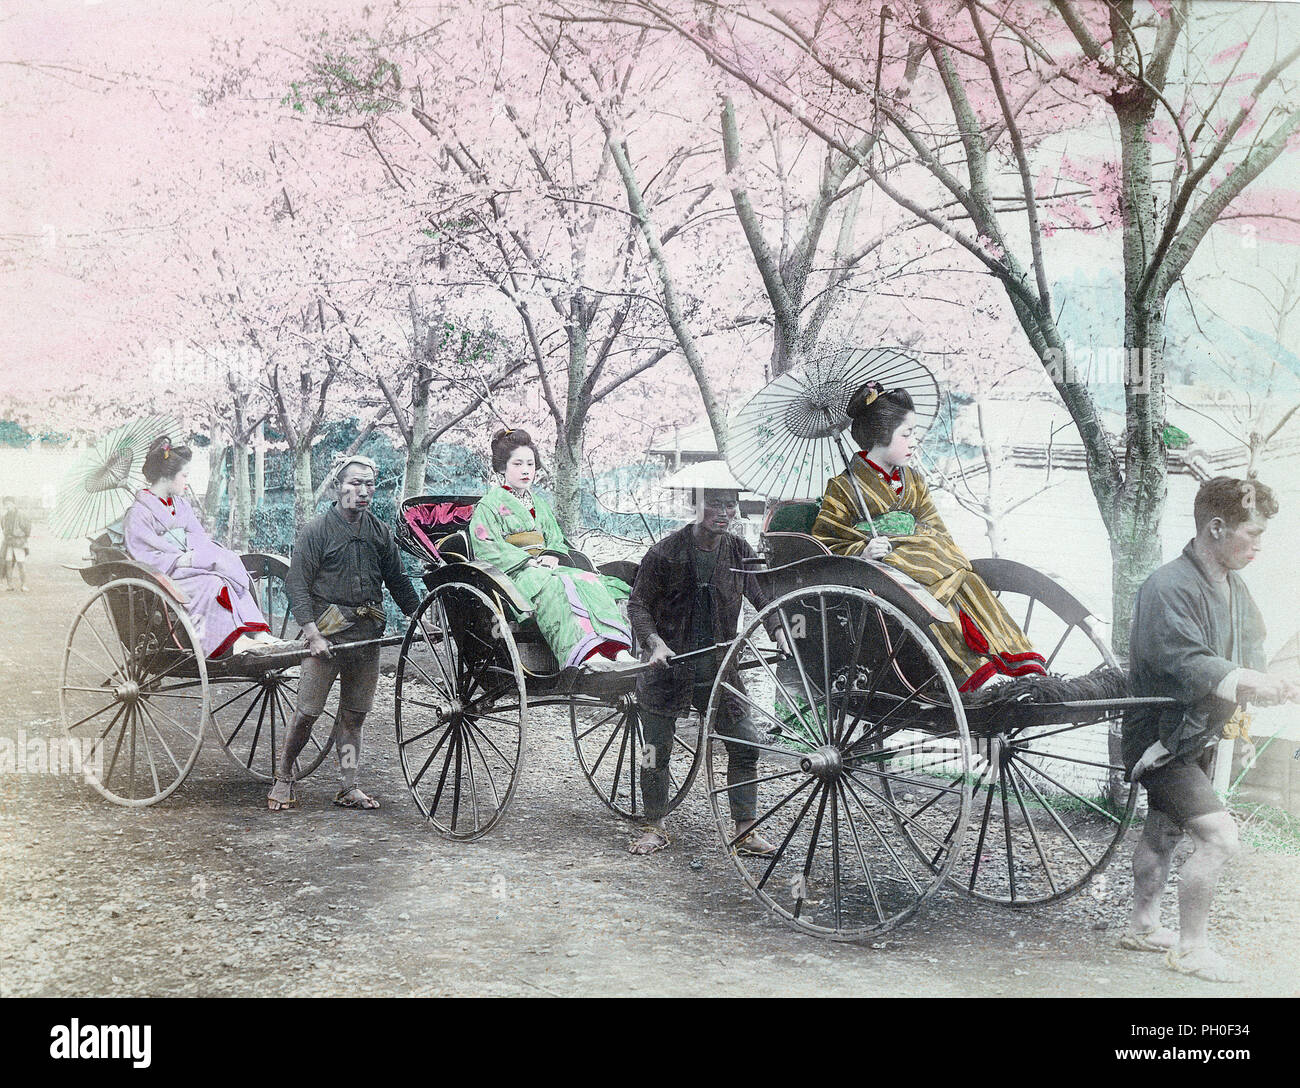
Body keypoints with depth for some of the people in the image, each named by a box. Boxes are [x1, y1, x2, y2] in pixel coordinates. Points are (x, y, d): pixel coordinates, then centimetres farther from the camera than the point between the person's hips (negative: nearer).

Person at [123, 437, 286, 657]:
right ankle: (234, 640, -36)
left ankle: (257, 633, -31)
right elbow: (144, 557, -14)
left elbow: (200, 538, 15)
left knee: (238, 576, -18)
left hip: (187, 566, 7)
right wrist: (183, 560, -20)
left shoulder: (181, 506, 20)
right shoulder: (138, 513, -6)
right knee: (212, 583, -31)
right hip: (164, 579, -7)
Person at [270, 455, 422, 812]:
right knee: (307, 712, -2)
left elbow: (398, 581, 19)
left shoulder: (381, 533, 11)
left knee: (354, 714, 8)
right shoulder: (316, 531, -3)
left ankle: (348, 788, 15)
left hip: (367, 635, 4)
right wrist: (312, 633, -16)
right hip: (327, 632, -4)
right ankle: (283, 777, 14)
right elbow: (297, 585, -6)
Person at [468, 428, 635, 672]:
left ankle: (618, 649, -43)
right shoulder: (489, 505, 4)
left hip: (543, 567, 6)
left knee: (588, 580, -24)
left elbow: (557, 539, 21)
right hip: (511, 574, -6)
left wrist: (551, 555, -4)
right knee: (552, 586, -37)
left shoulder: (538, 503, 26)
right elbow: (487, 549, -8)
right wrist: (527, 561, -15)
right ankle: (585, 654, -55)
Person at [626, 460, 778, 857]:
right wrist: (655, 642, -20)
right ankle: (654, 828, 23)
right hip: (667, 667, -3)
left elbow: (766, 600, 8)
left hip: (719, 668, 3)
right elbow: (638, 605, -5)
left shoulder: (740, 552, 1)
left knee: (745, 747, -1)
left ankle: (745, 830, 12)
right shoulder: (667, 552, -10)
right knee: (656, 752, 5)